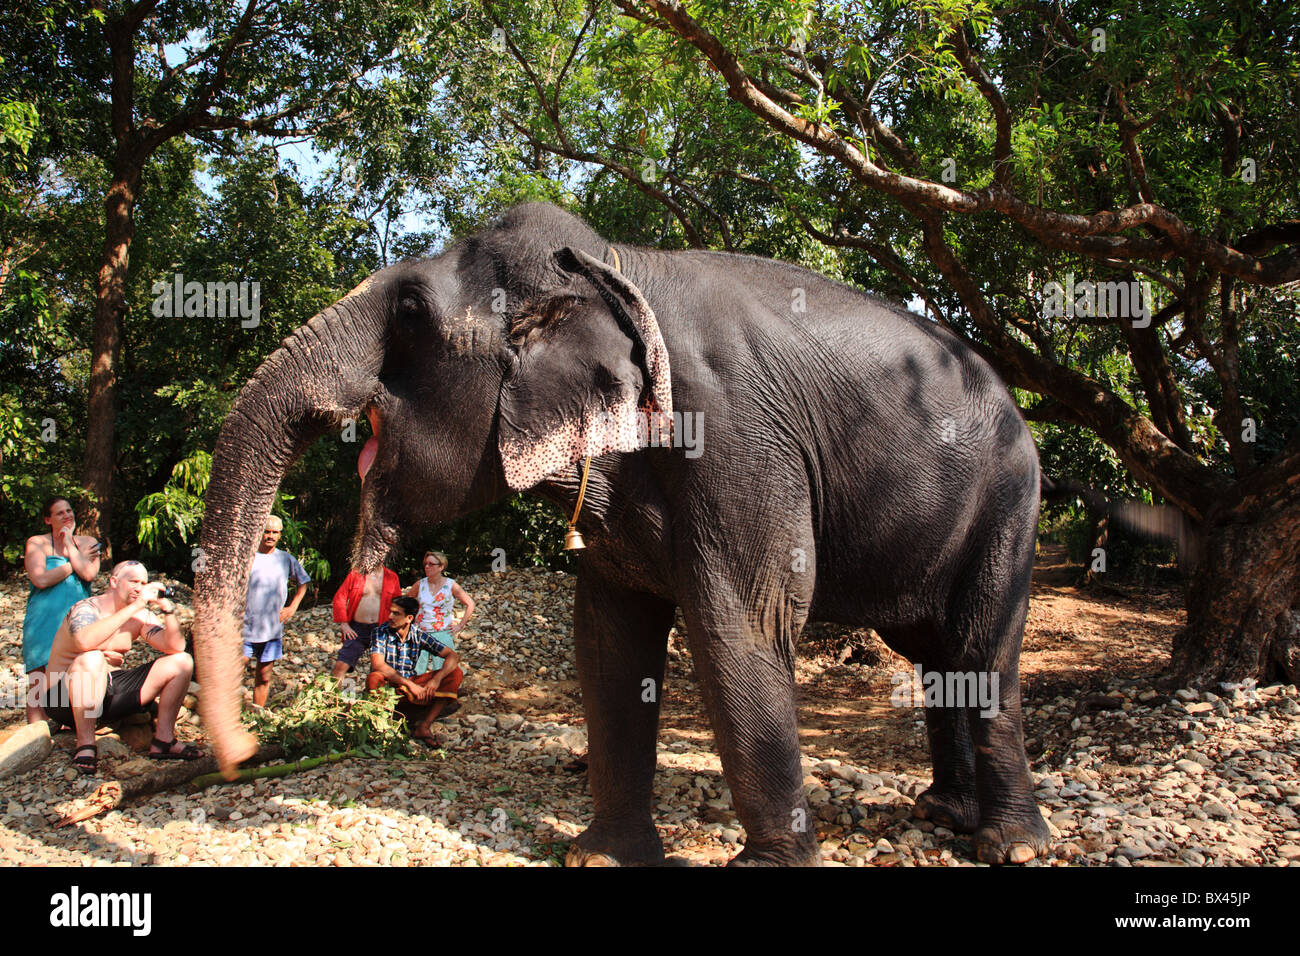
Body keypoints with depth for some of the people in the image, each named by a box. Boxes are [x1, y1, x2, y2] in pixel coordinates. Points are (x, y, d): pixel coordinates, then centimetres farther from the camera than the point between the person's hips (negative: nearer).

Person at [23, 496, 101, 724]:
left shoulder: (87, 543, 13)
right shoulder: (37, 543, 6)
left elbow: (89, 574, -7)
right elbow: (41, 580, -11)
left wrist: (69, 543, -1)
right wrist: (77, 562, -3)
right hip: (44, 622, -2)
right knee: (38, 684, -8)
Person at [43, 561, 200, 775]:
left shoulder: (141, 616, 3)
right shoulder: (87, 609, -15)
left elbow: (176, 647, -7)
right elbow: (85, 641, -39)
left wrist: (168, 609, -21)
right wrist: (135, 606, -36)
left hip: (110, 689, 7)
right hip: (64, 698, -6)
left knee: (182, 662, -2)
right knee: (92, 659, -39)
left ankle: (163, 740, 1)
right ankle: (85, 746, -24)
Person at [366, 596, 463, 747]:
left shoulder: (419, 635, -3)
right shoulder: (381, 632, -11)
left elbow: (453, 656, -6)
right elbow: (378, 665, -26)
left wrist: (436, 679, -24)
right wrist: (409, 684, -31)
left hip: (412, 685, 4)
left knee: (456, 674, -14)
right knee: (374, 679, -38)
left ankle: (424, 725, -23)